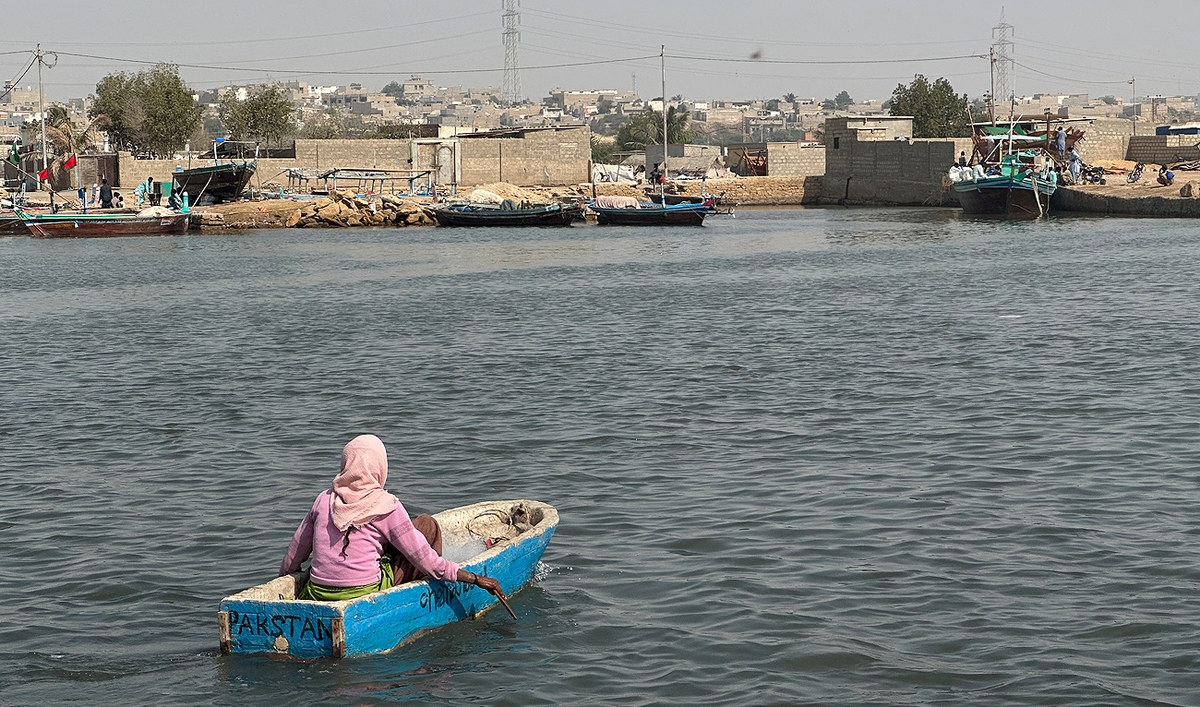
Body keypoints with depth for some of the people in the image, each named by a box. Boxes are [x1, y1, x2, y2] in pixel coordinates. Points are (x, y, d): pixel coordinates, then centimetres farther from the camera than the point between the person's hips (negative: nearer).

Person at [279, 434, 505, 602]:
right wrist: (477, 579, 0)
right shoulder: (387, 507, -7)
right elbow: (424, 559, -6)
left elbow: (294, 555, 14)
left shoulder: (324, 500, 5)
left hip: (316, 596, 5)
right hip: (365, 597, -5)